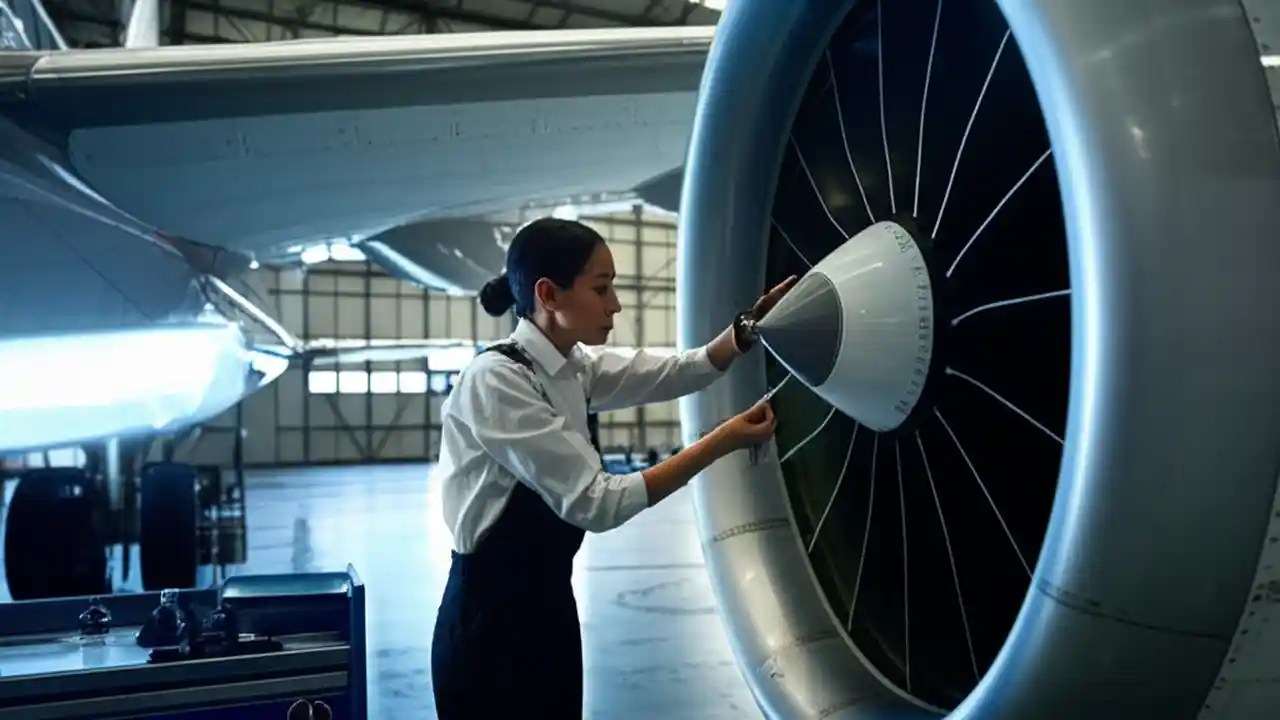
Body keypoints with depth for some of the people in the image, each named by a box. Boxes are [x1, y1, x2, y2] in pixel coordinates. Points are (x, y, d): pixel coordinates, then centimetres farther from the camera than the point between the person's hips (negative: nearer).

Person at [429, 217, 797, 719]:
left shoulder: (574, 369, 4)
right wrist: (721, 443, -22)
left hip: (550, 602, 8)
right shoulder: (496, 381, -21)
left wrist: (751, 326, -16)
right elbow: (594, 502, -23)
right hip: (489, 617, -8)